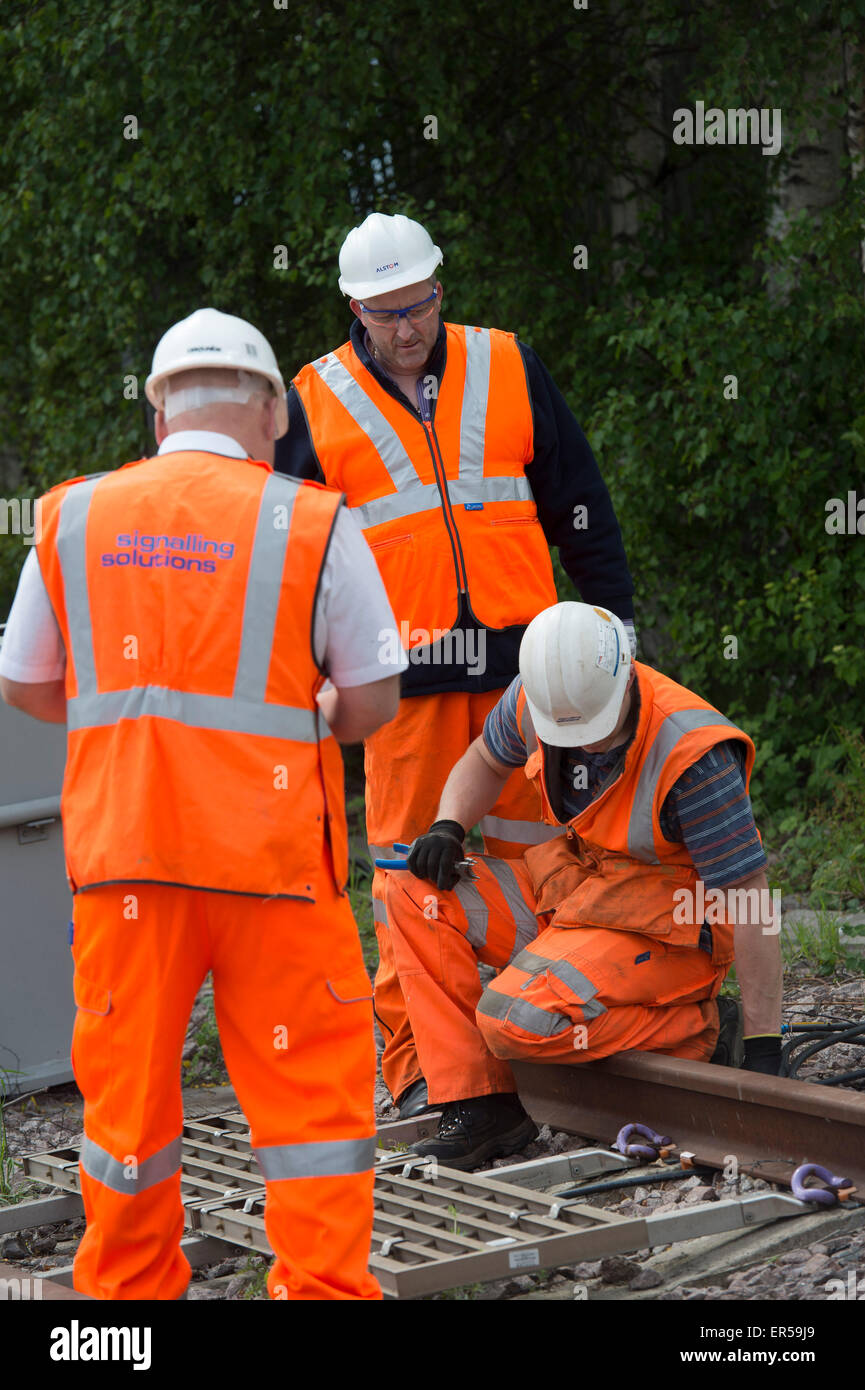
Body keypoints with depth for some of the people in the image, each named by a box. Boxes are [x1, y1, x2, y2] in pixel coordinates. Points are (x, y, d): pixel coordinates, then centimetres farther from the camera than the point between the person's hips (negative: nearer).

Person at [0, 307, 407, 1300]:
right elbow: (374, 704, -1)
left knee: (126, 1082, 12)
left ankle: (127, 1288, 22)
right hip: (269, 847, -3)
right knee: (309, 1081, 6)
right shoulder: (311, 522, -3)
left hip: (119, 845, 3)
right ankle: (324, 1287, 6)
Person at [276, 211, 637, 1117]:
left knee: (531, 852, 5)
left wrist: (616, 616, 10)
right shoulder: (316, 403, 6)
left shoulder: (509, 371, 9)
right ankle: (416, 1065, 4)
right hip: (404, 669, -1)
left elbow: (578, 505, 13)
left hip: (519, 655, 1)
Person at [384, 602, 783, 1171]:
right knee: (415, 894, -7)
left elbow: (750, 900, -24)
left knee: (516, 1021, -28)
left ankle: (702, 1032, -8)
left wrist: (764, 1047, -24)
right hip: (572, 887, 8)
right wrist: (448, 829, -7)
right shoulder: (535, 697, -10)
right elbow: (485, 761, 16)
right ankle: (481, 1107, -9)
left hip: (661, 928, -8)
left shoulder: (691, 754, -29)